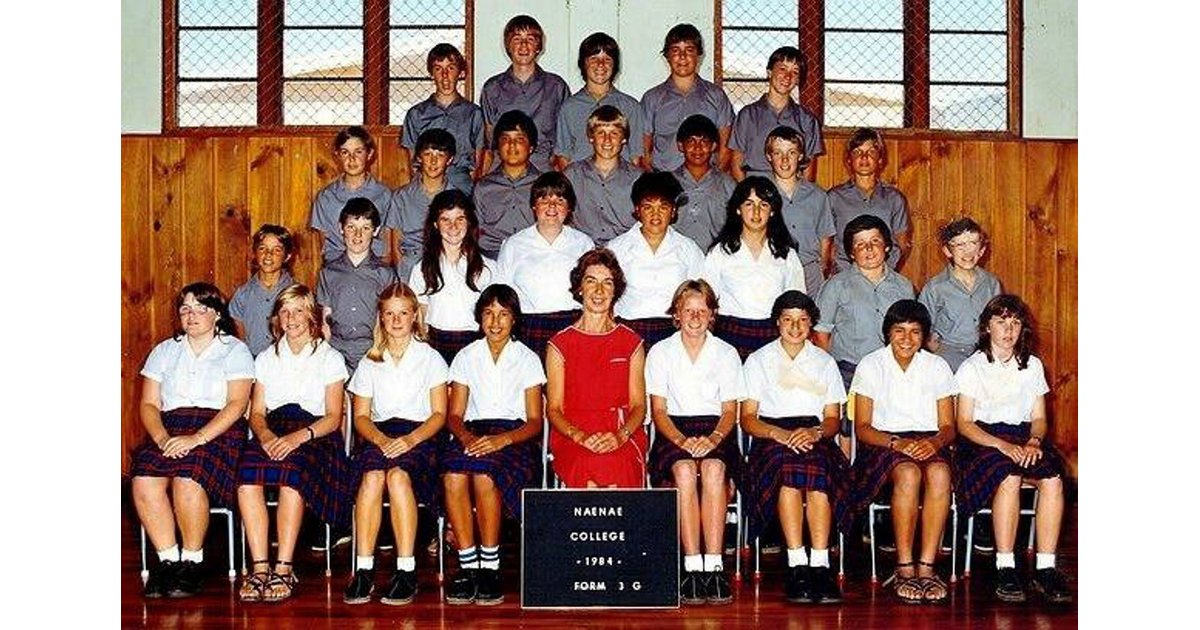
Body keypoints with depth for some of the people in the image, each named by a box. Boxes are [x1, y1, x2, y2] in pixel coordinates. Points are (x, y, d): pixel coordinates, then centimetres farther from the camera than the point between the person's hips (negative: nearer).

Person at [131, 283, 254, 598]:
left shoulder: (235, 350, 8)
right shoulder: (164, 351, 20)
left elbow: (237, 403, -4)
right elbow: (149, 404, 12)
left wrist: (197, 438, -17)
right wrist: (161, 438, -9)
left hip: (218, 430, -4)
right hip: (170, 428, 4)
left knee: (187, 480, -33)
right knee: (144, 481, -27)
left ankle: (191, 563, -16)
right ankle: (167, 560, -16)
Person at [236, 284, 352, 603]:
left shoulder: (330, 358, 10)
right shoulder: (266, 359, 21)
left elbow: (333, 418, 0)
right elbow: (257, 412, 13)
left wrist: (299, 436, -19)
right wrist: (265, 434, -11)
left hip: (314, 432, -3)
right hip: (273, 429, 3)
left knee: (292, 472, -37)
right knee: (248, 475, -32)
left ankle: (283, 569, -35)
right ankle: (259, 567, -33)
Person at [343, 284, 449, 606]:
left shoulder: (430, 358, 12)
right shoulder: (369, 362, 19)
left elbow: (439, 414, 4)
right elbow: (361, 416, 11)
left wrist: (410, 439, -15)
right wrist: (381, 439, -11)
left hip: (420, 434, -2)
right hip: (379, 433, 2)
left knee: (398, 475, -35)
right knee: (372, 476, -33)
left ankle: (406, 571, -35)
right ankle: (363, 570, -35)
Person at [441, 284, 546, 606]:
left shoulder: (527, 359, 9)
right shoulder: (466, 357, 15)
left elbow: (535, 422, 2)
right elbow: (454, 415, 10)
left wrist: (503, 439, -17)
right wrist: (465, 436, -14)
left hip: (514, 436, -2)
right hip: (472, 432, 2)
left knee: (484, 476, -36)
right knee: (453, 476, -33)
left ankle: (490, 567, -24)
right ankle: (467, 565, -26)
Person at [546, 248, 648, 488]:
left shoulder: (631, 343, 13)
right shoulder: (560, 345, 9)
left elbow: (638, 405, 9)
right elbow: (554, 409, 6)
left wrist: (620, 436, -12)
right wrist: (580, 436, -14)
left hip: (623, 437, 1)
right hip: (571, 438, -1)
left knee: (617, 466, -34)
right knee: (589, 465, -35)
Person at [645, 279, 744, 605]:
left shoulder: (726, 353, 12)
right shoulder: (660, 352, 10)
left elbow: (730, 411, 7)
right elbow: (659, 411, 3)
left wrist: (713, 438, -15)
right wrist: (682, 440, -16)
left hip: (715, 433, 0)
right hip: (673, 432, 0)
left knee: (713, 468, -34)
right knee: (684, 470, -34)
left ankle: (713, 566, -37)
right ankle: (692, 567, -36)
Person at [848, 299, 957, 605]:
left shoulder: (937, 367, 9)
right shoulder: (871, 366, 3)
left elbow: (948, 427, 7)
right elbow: (862, 428, -2)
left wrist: (935, 442, -16)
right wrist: (898, 443, -19)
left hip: (928, 440, 2)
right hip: (883, 441, -2)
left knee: (939, 472, -33)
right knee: (908, 473, -36)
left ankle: (926, 566, -31)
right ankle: (904, 568, -29)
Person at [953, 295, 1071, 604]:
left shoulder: (1033, 366, 16)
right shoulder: (972, 367, 3)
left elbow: (1039, 418, 14)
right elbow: (964, 424, -4)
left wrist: (1034, 441, -10)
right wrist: (1002, 445, -19)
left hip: (1024, 440, 4)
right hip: (982, 439, -3)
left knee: (1053, 480, -29)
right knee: (1010, 478, -36)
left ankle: (1045, 568, -26)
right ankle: (1005, 569, -31)